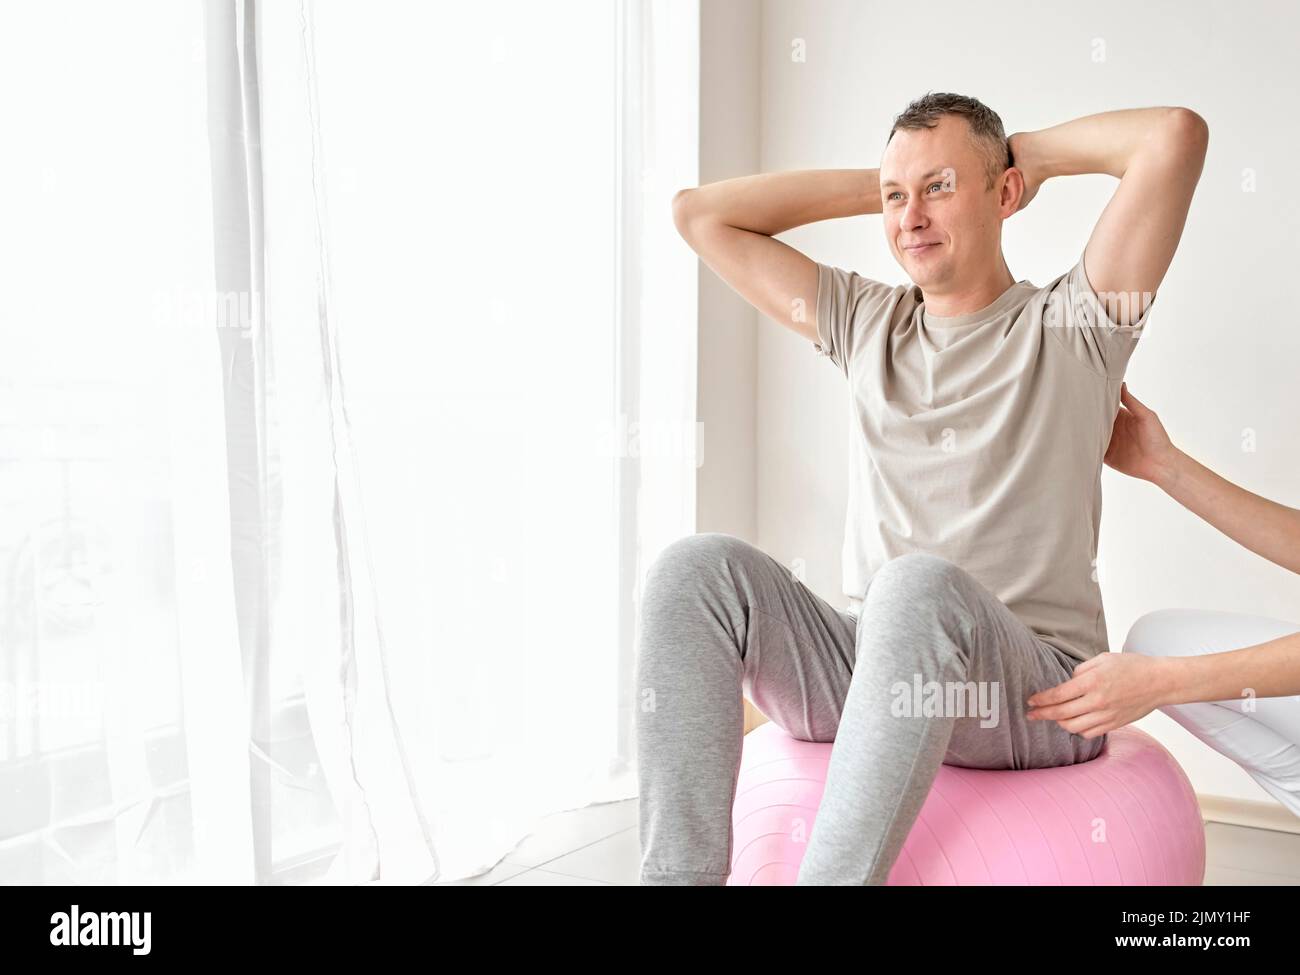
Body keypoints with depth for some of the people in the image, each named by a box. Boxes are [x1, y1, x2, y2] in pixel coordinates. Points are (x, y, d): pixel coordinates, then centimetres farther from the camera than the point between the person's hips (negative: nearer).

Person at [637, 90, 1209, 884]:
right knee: (698, 567, -21)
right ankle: (679, 874, -28)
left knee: (922, 585, -38)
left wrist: (1031, 151, 9)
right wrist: (876, 185, 17)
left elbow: (1178, 134, -7)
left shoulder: (1069, 325, 5)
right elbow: (699, 214, 19)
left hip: (1032, 687, -4)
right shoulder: (864, 323, 17)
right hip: (868, 670, 4)